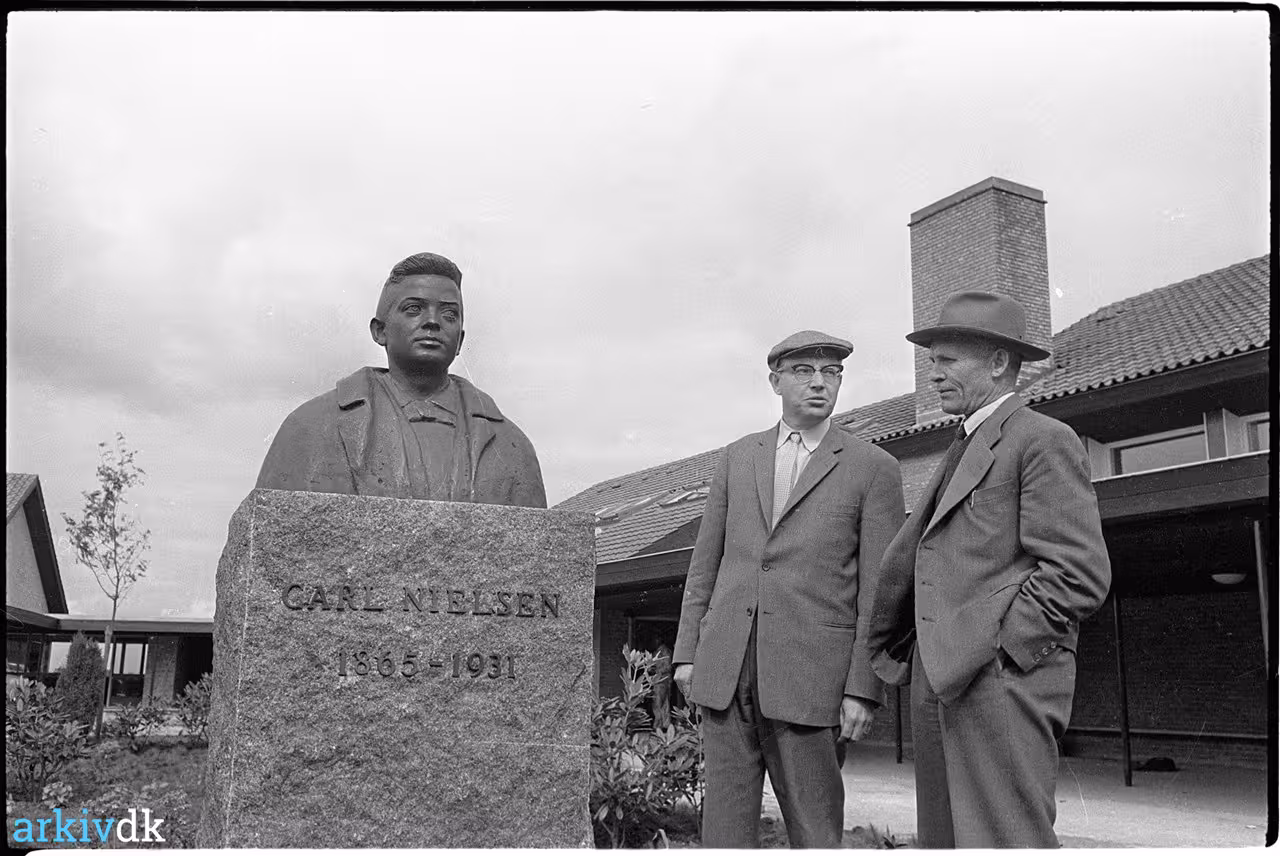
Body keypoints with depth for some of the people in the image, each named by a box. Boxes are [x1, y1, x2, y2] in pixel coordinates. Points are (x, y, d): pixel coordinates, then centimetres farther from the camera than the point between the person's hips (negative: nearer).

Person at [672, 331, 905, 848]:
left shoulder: (873, 469, 2)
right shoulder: (738, 457, 14)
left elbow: (879, 589, -2)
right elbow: (705, 562, 15)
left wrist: (863, 688, -8)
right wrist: (687, 651, 9)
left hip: (810, 671, -3)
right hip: (725, 667, 3)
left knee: (815, 830, 3)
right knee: (724, 820, 5)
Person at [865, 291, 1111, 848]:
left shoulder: (1043, 440, -3)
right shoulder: (963, 451, 24)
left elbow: (1080, 575, -12)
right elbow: (907, 561, 25)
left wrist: (993, 649, -14)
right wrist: (892, 651, 13)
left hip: (1002, 681, -8)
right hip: (940, 685, 9)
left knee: (1005, 840, -10)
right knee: (944, 839, 9)